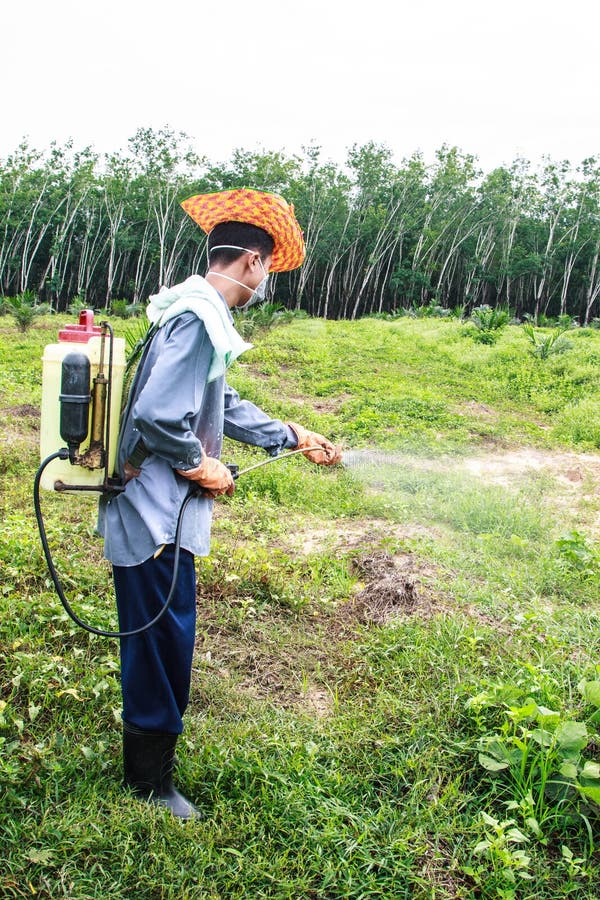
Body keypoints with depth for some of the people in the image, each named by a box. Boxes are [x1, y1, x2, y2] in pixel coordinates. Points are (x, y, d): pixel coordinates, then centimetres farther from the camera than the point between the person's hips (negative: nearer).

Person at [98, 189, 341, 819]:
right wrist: (205, 469, -13)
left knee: (162, 642, 24)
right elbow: (158, 418, -30)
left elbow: (223, 406, 22)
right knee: (162, 642, 5)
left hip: (157, 513, 10)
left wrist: (293, 437, 27)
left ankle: (151, 728, 44)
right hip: (154, 518, -10)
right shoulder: (200, 319, -21)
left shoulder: (198, 312, 13)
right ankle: (150, 782, 24)